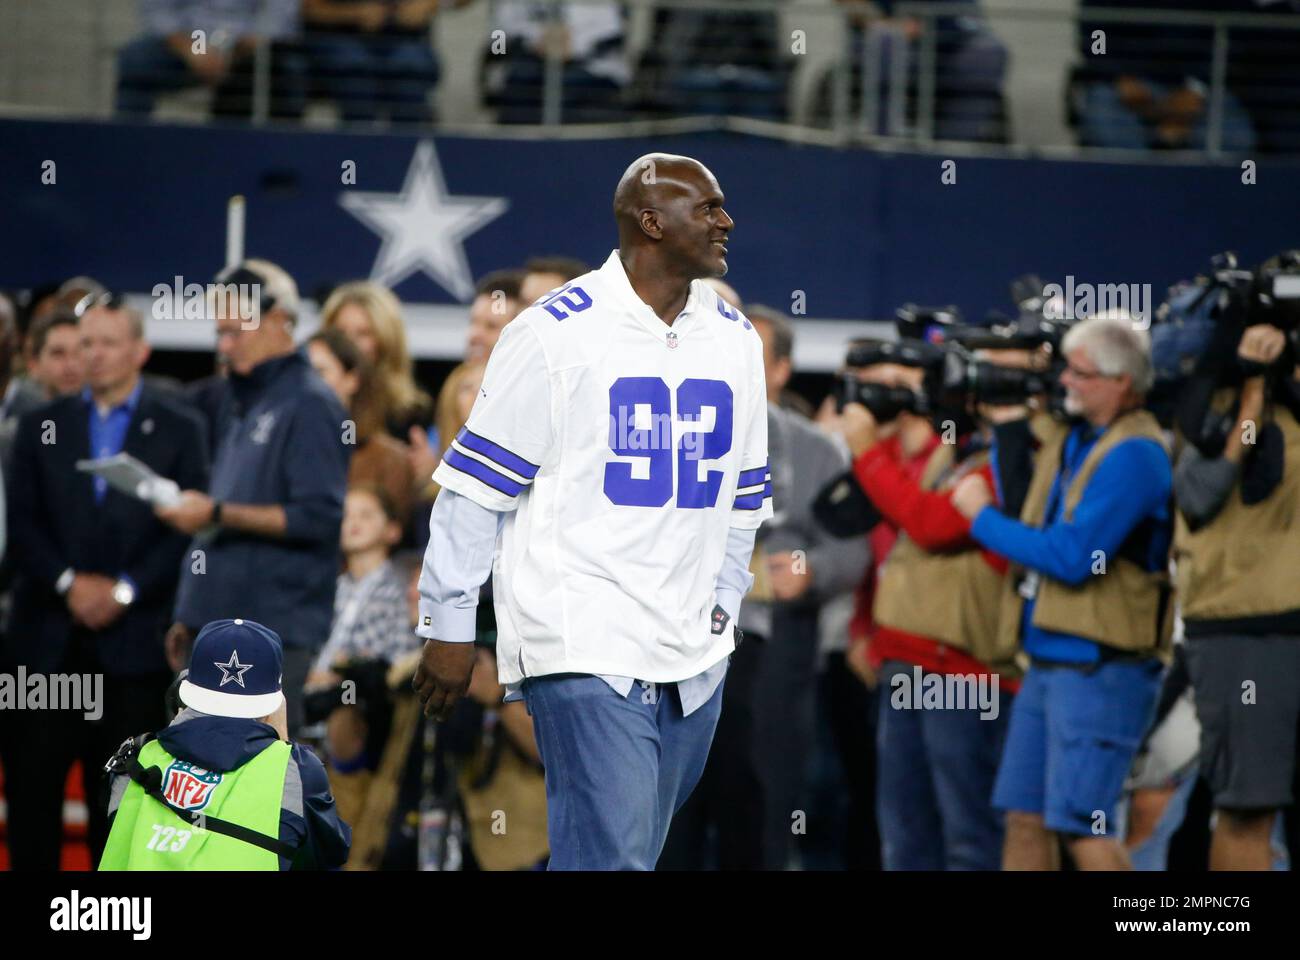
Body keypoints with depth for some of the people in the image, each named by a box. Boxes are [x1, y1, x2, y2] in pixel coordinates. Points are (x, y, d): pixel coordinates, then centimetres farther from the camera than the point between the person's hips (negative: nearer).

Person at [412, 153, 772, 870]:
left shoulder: (735, 341, 12)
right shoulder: (556, 333, -8)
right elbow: (475, 488, -4)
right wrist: (448, 626, -4)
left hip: (694, 658, 6)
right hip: (583, 649, -6)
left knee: (634, 853, 9)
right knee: (613, 857, -15)